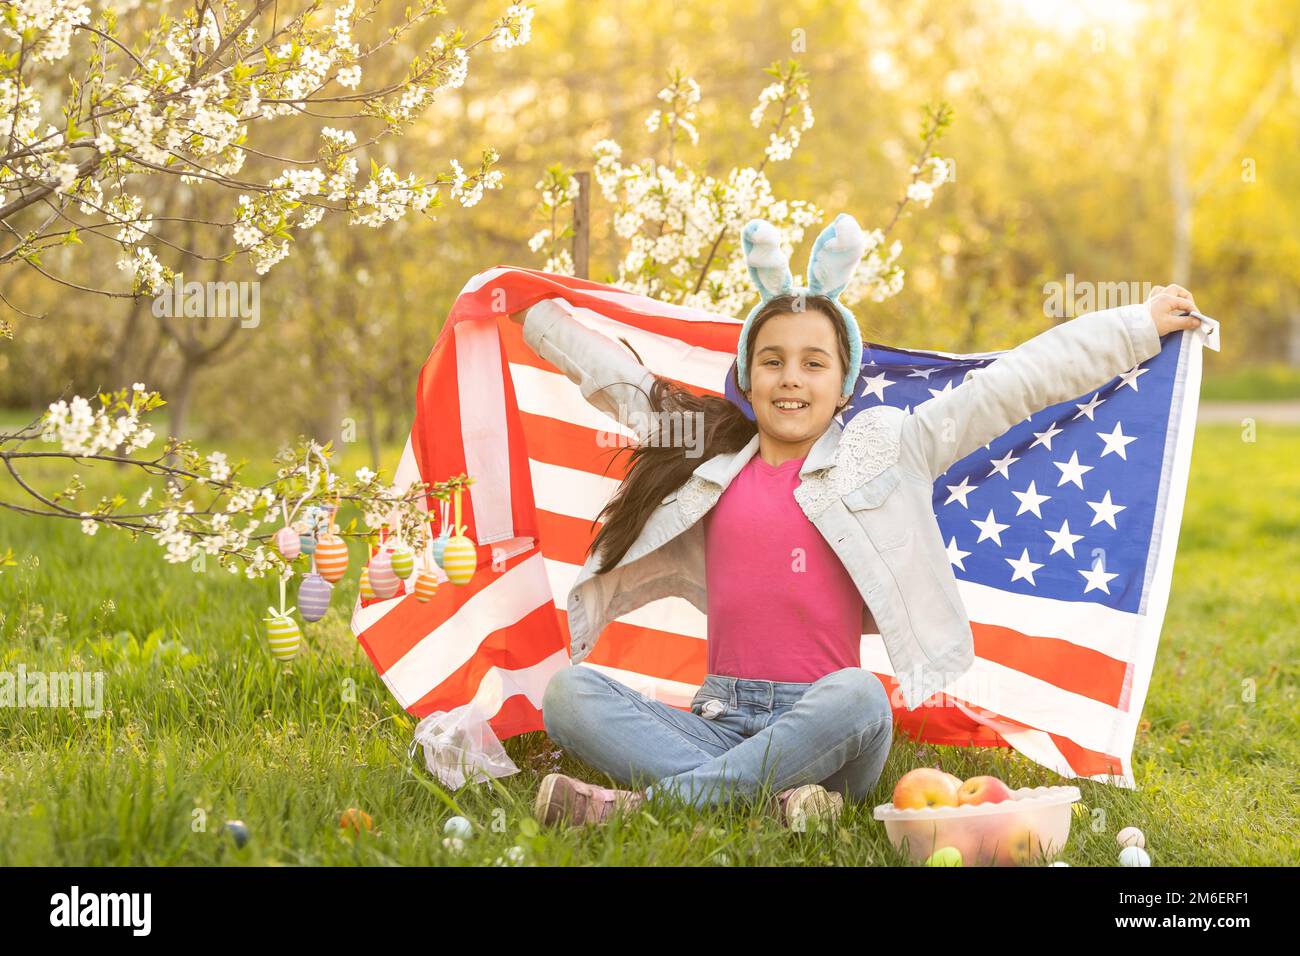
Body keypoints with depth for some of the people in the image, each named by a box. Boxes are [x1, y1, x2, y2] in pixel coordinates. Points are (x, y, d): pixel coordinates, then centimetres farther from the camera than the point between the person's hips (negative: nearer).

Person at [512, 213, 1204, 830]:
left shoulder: (885, 449, 8)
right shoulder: (705, 454, 14)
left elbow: (1009, 386, 8)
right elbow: (614, 374, 28)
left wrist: (1140, 325, 12)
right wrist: (534, 313, 38)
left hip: (820, 724, -2)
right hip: (718, 722, 2)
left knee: (858, 696, -38)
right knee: (569, 691, -21)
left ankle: (643, 801, -30)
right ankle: (765, 794, -34)